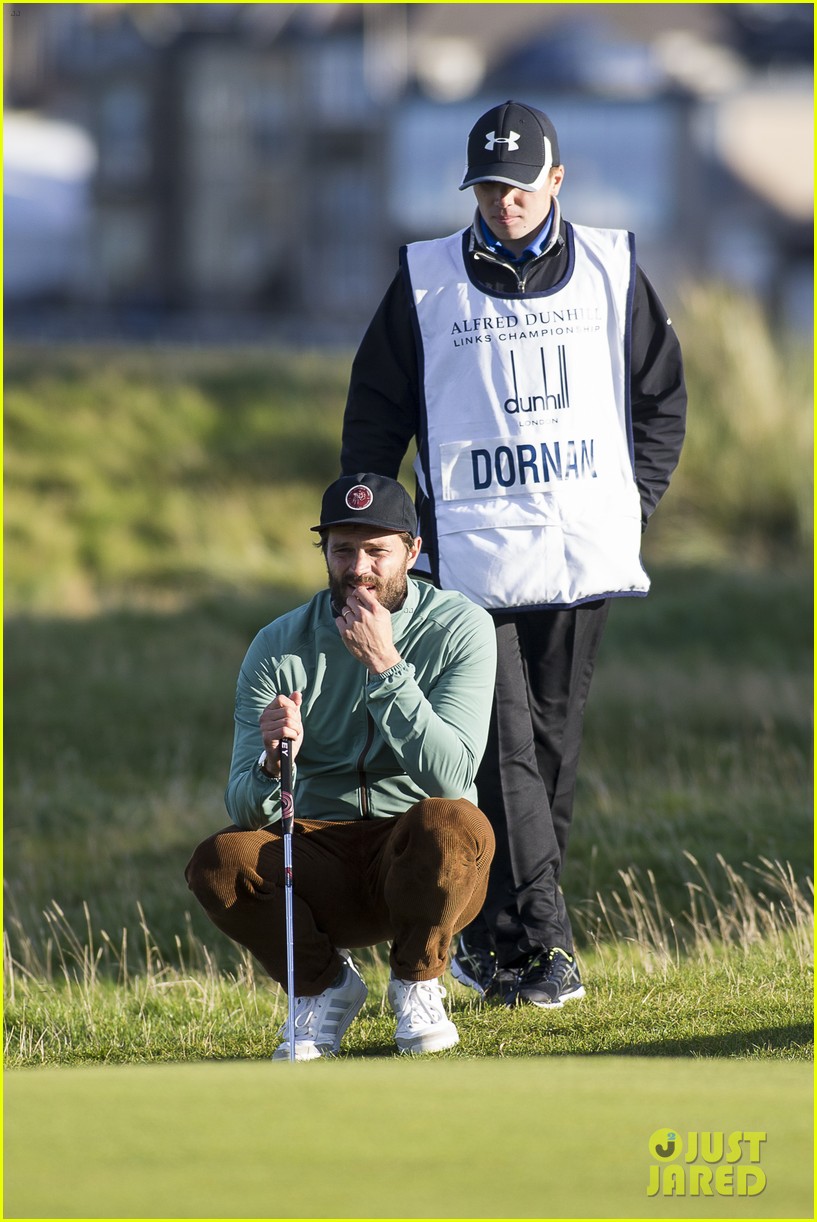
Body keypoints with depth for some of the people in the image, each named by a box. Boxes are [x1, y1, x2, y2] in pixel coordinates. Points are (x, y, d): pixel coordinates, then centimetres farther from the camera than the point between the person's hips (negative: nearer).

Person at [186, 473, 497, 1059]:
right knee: (218, 862, -28)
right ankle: (324, 984, 1)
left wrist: (384, 665, -25)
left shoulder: (460, 628, -6)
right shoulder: (278, 647, -2)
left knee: (449, 821, -36)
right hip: (320, 864, 1)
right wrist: (272, 761, -31)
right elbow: (246, 810, -8)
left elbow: (450, 777, -20)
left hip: (417, 860, -1)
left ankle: (417, 984, -6)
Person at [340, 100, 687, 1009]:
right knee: (502, 746, -12)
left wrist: (633, 505, 6)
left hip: (582, 553, 2)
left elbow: (661, 396, 16)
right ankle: (542, 943, -16)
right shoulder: (425, 283, 3)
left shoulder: (611, 271, 8)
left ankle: (494, 934, 13)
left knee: (551, 744, 4)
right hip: (471, 552, -2)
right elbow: (375, 415, 8)